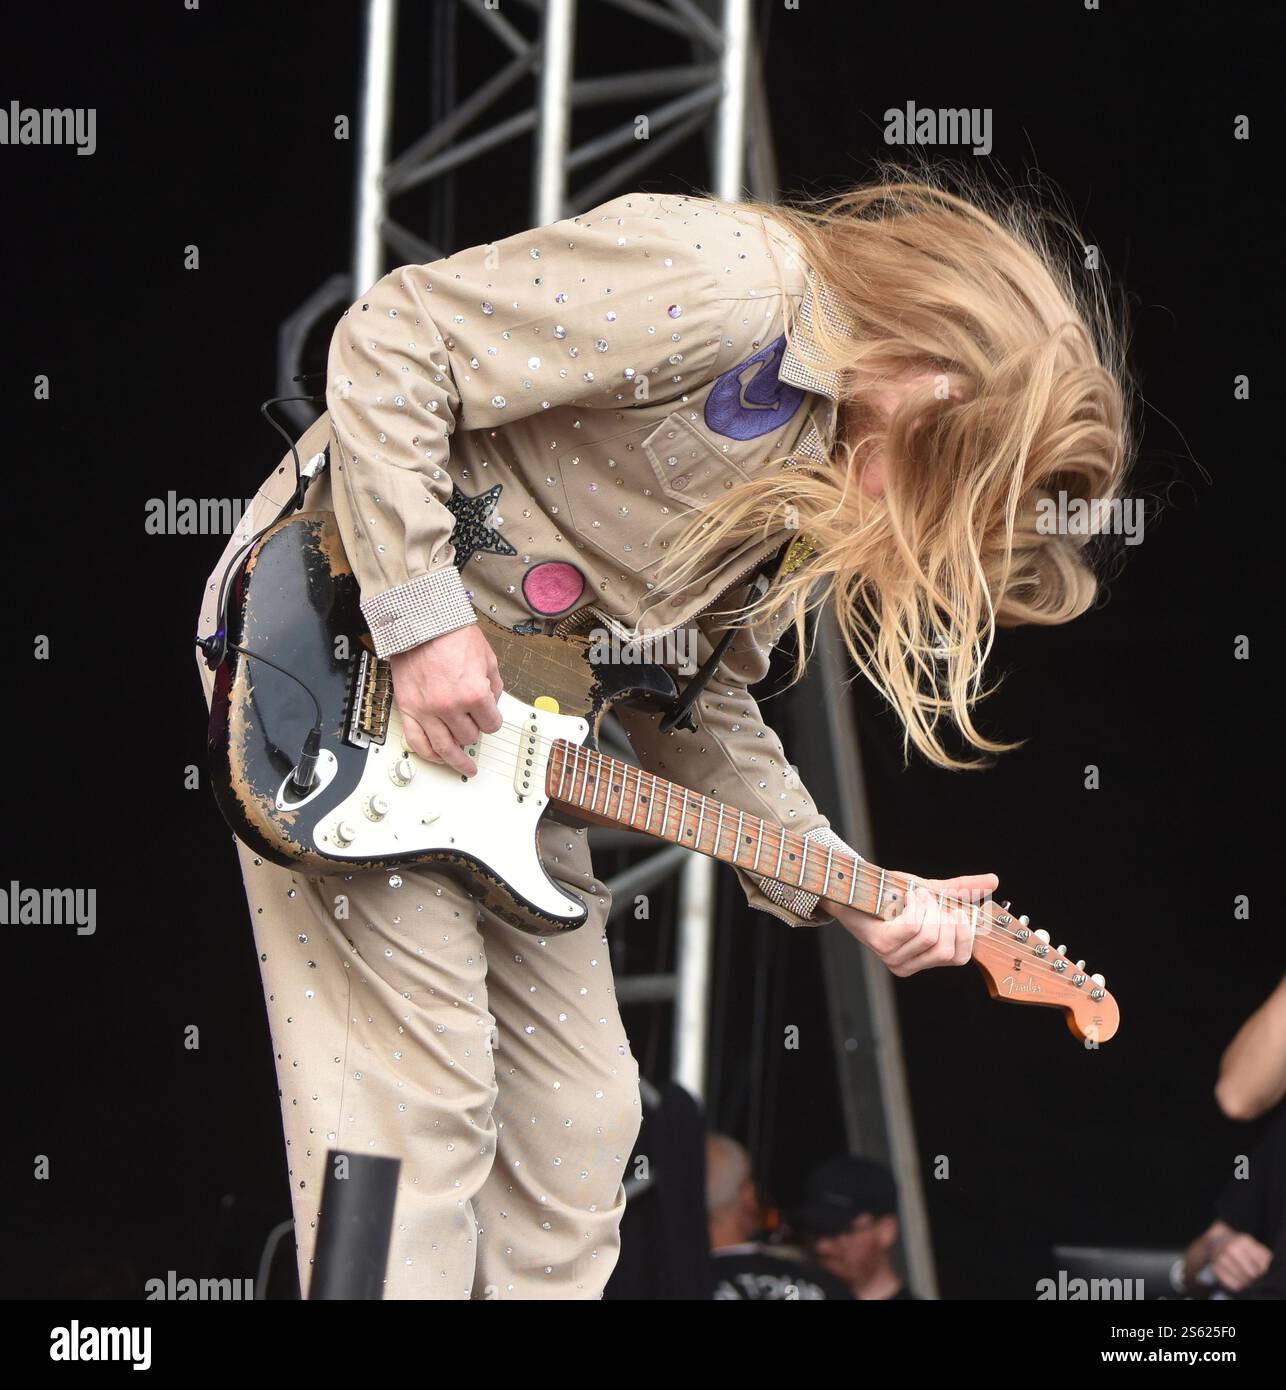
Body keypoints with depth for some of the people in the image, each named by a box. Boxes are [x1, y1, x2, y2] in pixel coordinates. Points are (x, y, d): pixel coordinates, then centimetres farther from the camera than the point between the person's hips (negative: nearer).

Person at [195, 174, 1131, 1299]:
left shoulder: (830, 481, 4)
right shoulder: (719, 289, -24)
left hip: (504, 729, 9)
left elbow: (696, 698, 12)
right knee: (418, 1103, -12)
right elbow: (389, 343, -24)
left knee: (578, 1115, 9)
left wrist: (839, 888, 4)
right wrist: (425, 620, -27)